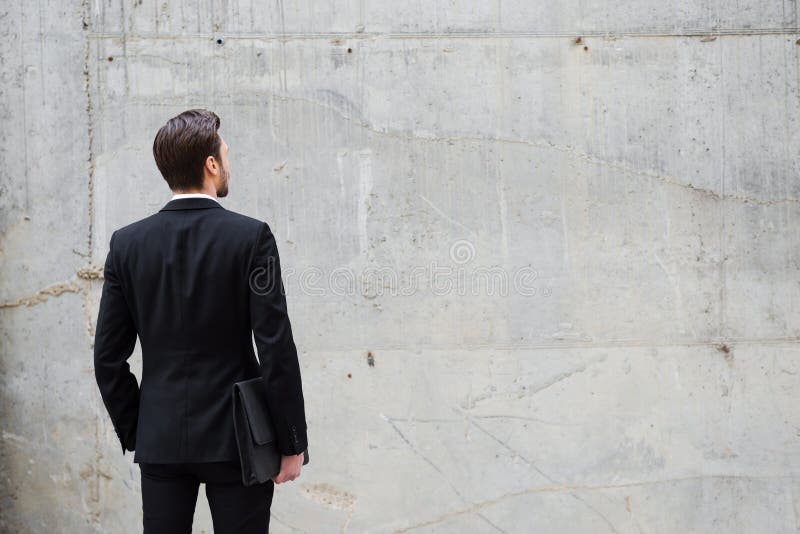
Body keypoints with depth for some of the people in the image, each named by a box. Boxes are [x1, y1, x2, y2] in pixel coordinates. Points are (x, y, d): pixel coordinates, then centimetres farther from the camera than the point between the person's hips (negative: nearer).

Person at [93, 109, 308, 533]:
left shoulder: (127, 243, 0)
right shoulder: (251, 236, -10)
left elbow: (108, 357, 2)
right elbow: (277, 350, -11)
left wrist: (133, 434, 13)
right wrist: (291, 443, -4)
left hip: (159, 439, 3)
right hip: (237, 436, -3)